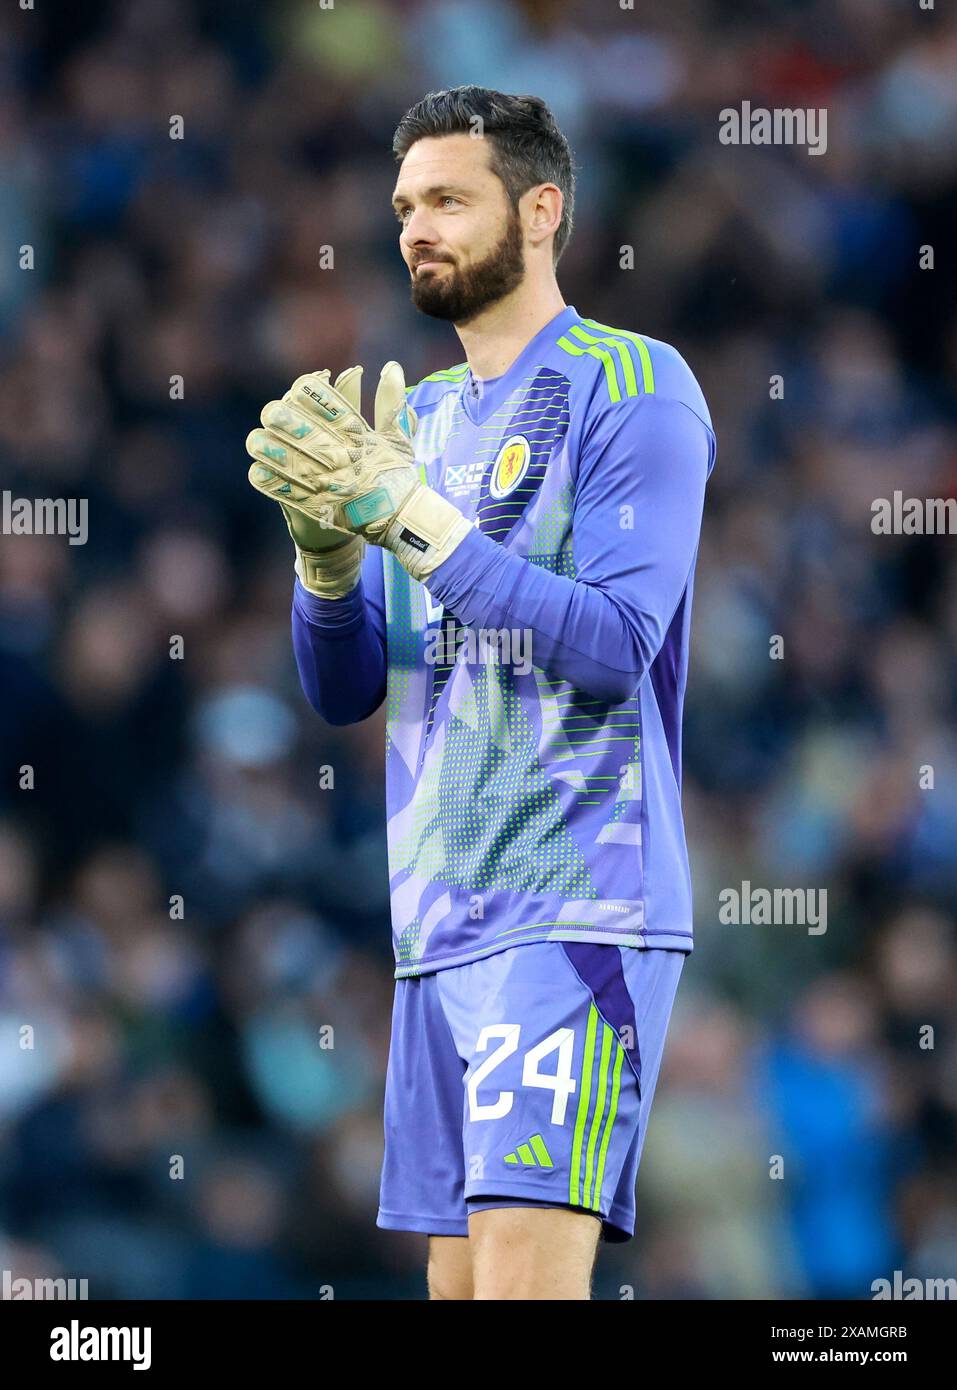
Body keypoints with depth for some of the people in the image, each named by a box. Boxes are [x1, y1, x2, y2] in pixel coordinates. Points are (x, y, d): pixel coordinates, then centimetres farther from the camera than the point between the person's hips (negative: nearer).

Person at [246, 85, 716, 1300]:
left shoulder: (632, 387, -4)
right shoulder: (422, 419, 18)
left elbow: (614, 645, -15)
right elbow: (343, 693, 16)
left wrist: (405, 515, -17)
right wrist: (325, 542, -4)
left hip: (575, 911, -8)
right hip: (440, 924, 8)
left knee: (524, 1278, -17)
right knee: (455, 1282, 7)